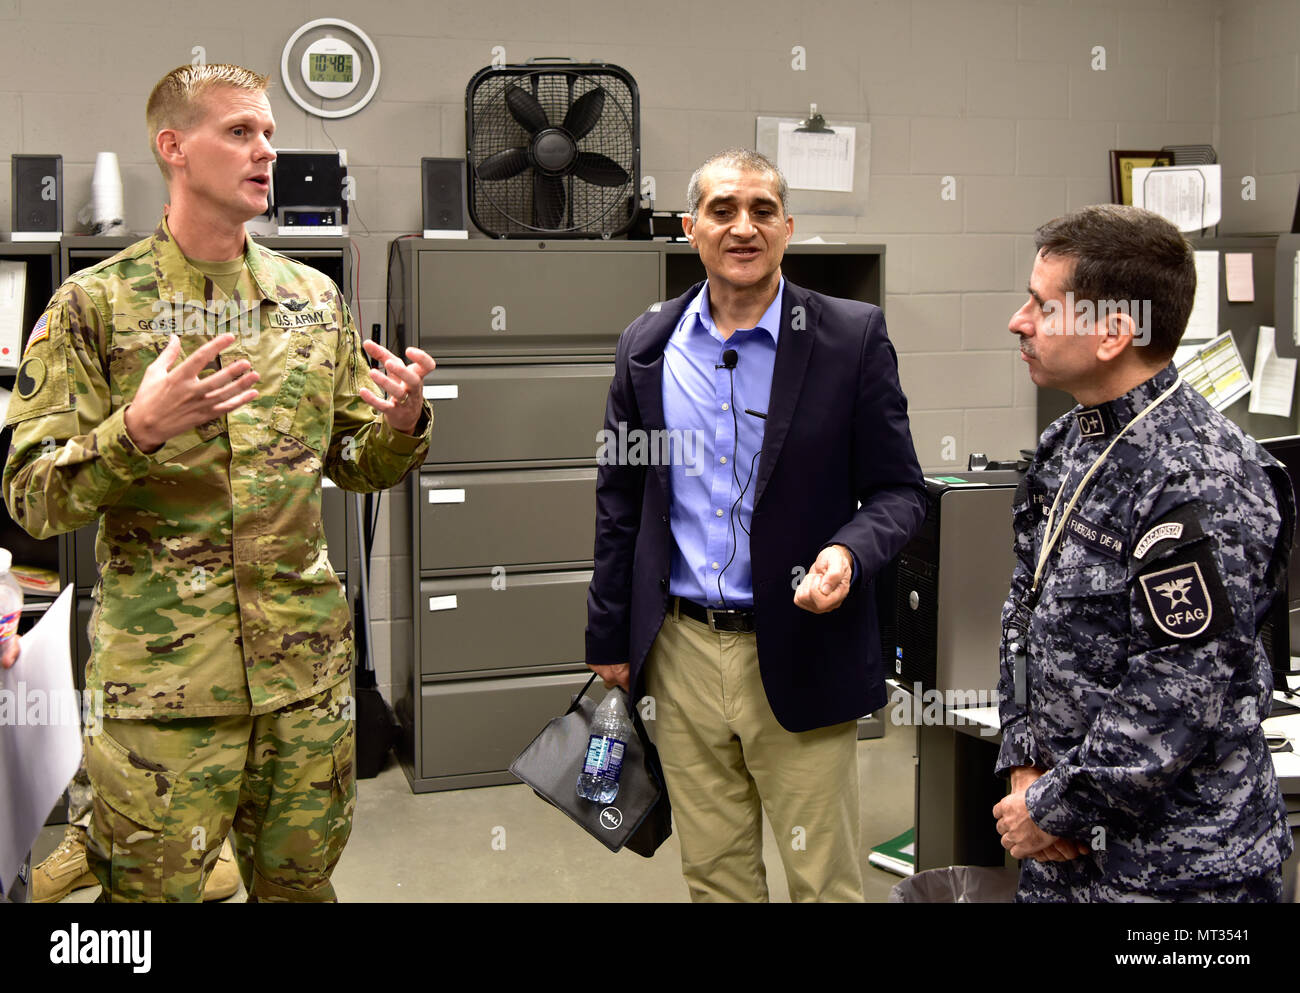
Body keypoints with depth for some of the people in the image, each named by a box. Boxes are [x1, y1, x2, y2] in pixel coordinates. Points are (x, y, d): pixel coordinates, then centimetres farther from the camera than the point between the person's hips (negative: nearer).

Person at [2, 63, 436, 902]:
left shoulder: (315, 298, 8)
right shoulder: (94, 305, -4)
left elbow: (354, 463, 14)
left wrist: (401, 423, -8)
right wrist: (137, 431, -25)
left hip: (309, 667, 4)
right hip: (162, 678, -4)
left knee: (301, 882, 16)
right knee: (153, 887, 5)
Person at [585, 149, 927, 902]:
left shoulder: (852, 337, -6)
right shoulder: (648, 345, 5)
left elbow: (899, 490, -3)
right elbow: (620, 502, 11)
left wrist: (850, 553, -24)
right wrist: (608, 638, 12)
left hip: (796, 658, -3)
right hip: (681, 653, 3)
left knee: (825, 881, 6)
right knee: (713, 875, 16)